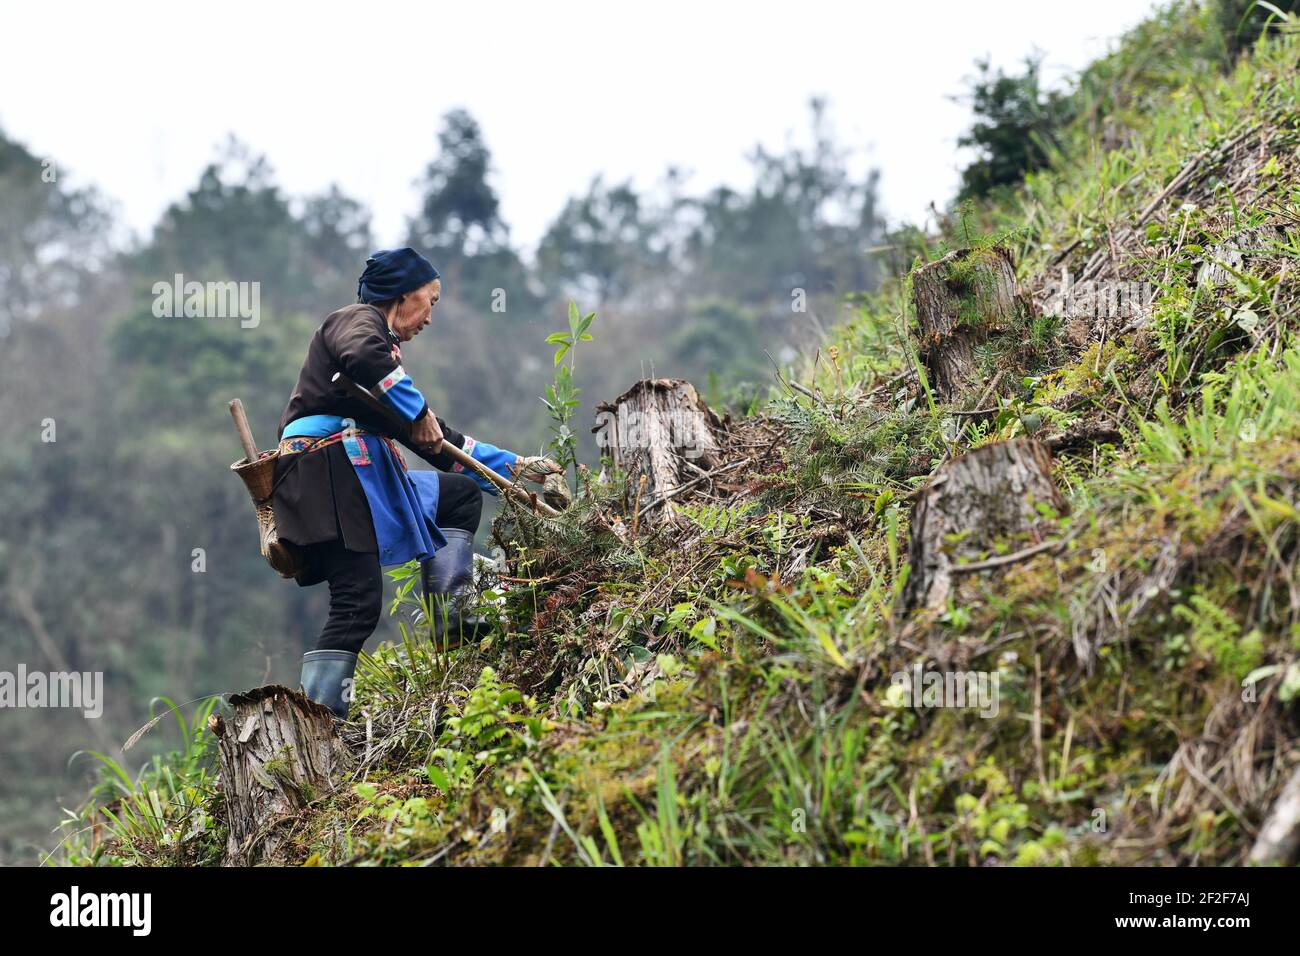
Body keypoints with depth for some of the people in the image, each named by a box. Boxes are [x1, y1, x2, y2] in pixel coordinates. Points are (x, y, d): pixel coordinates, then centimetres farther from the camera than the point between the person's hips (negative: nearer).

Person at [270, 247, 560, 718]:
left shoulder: (384, 341, 28)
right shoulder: (359, 319, 1)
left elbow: (436, 443, 30)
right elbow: (361, 357, -28)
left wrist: (513, 466, 30)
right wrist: (418, 411, -18)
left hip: (361, 476, 10)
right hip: (328, 467, -10)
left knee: (462, 494, 18)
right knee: (358, 603, -15)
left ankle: (451, 625, 4)